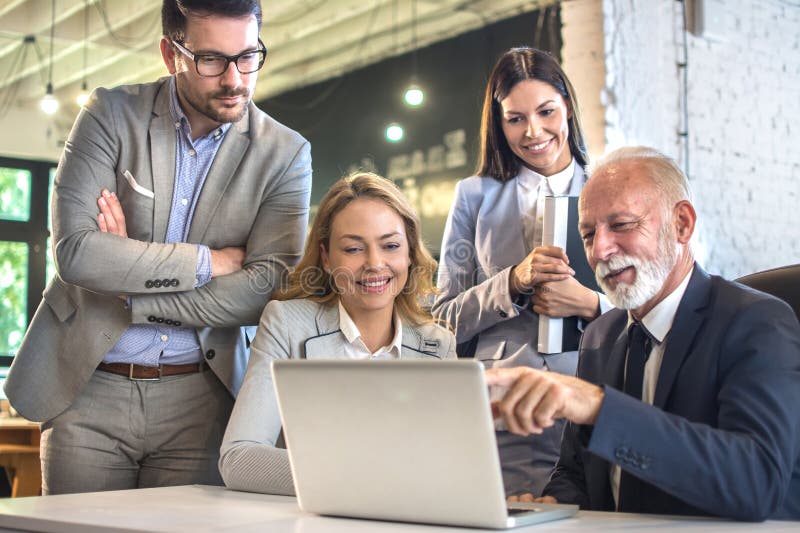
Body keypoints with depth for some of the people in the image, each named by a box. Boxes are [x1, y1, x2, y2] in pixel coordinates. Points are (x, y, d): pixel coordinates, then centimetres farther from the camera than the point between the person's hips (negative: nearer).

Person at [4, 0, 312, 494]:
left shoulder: (286, 154, -2)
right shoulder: (112, 115, -3)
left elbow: (266, 288, -10)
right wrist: (209, 261, -13)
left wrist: (132, 294, -12)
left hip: (198, 398, 1)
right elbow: (76, 250, -15)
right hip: (88, 388, 0)